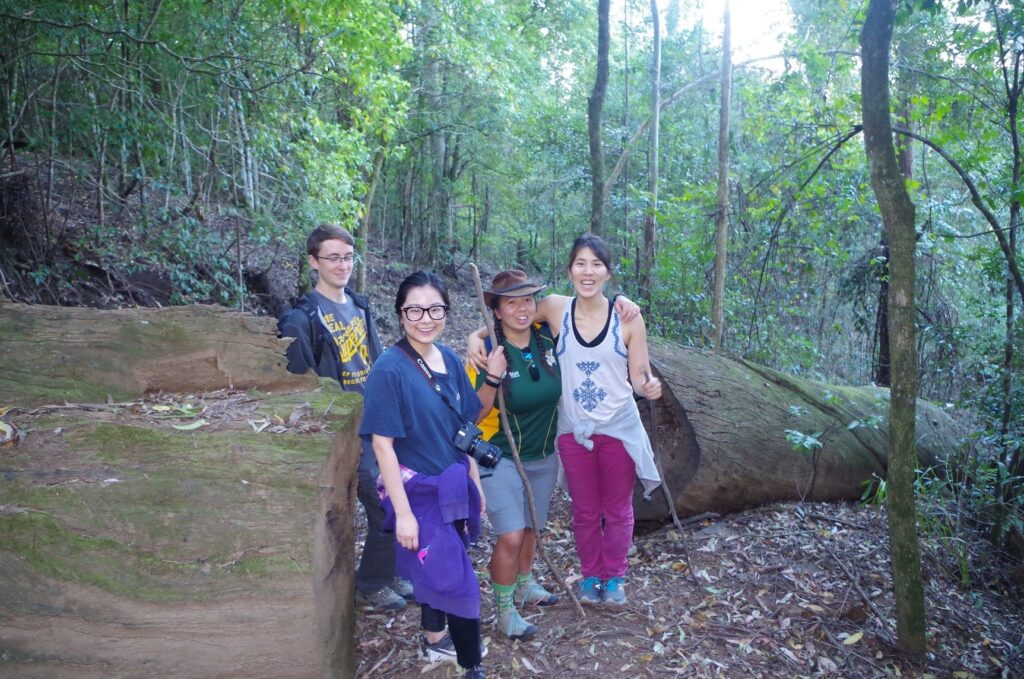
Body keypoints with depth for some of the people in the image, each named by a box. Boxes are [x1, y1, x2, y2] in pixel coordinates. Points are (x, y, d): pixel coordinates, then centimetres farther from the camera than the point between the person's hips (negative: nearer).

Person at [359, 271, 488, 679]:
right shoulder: (390, 368, -19)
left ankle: (435, 641, 45)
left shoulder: (449, 361, 0)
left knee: (436, 569, 23)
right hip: (417, 491, -6)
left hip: (452, 487, 6)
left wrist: (474, 483, 12)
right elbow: (382, 443, -19)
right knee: (457, 579, 1)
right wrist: (402, 511, -19)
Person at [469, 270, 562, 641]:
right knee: (511, 536, -11)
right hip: (501, 457, -5)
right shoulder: (488, 353, -20)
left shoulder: (547, 338, -8)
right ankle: (504, 610, 12)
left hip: (544, 456, 5)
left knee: (530, 527, 20)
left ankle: (524, 585, 45)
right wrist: (492, 377, -34)